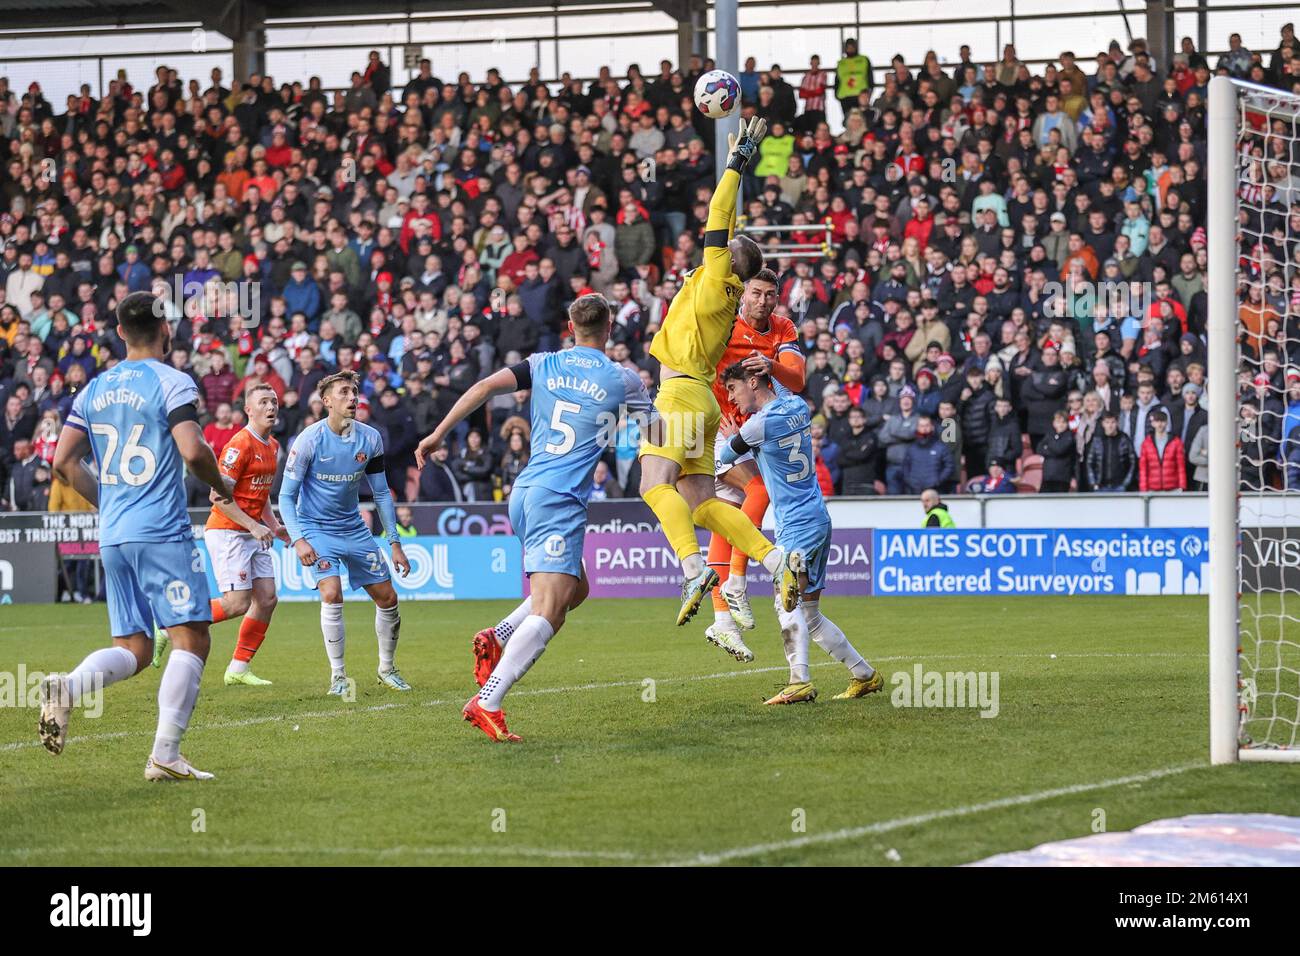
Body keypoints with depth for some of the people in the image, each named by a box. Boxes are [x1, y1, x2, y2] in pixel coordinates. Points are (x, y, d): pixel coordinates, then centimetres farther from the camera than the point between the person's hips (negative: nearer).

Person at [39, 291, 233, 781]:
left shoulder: (95, 389, 14)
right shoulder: (172, 383, -5)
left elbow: (64, 462, 11)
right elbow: (193, 450, -17)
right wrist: (222, 487, 2)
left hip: (112, 538, 7)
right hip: (163, 533, -7)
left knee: (133, 650, 10)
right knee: (191, 639, -3)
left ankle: (67, 687, -19)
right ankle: (165, 754, -12)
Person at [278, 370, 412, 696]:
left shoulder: (369, 438, -5)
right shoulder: (309, 439, -17)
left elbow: (381, 492, 6)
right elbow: (287, 496, -12)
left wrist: (395, 543, 3)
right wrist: (298, 540, -25)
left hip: (354, 529, 5)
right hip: (316, 528, -5)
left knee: (387, 598, 4)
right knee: (332, 594, -23)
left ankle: (387, 669, 26)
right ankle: (338, 676, -11)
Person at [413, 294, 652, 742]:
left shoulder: (544, 365, 9)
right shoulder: (622, 379, 2)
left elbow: (487, 386, -3)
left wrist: (438, 434, 0)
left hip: (524, 492, 7)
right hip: (560, 502, -7)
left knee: (575, 588, 24)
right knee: (548, 612, -14)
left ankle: (498, 637, 6)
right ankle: (487, 703, -28)